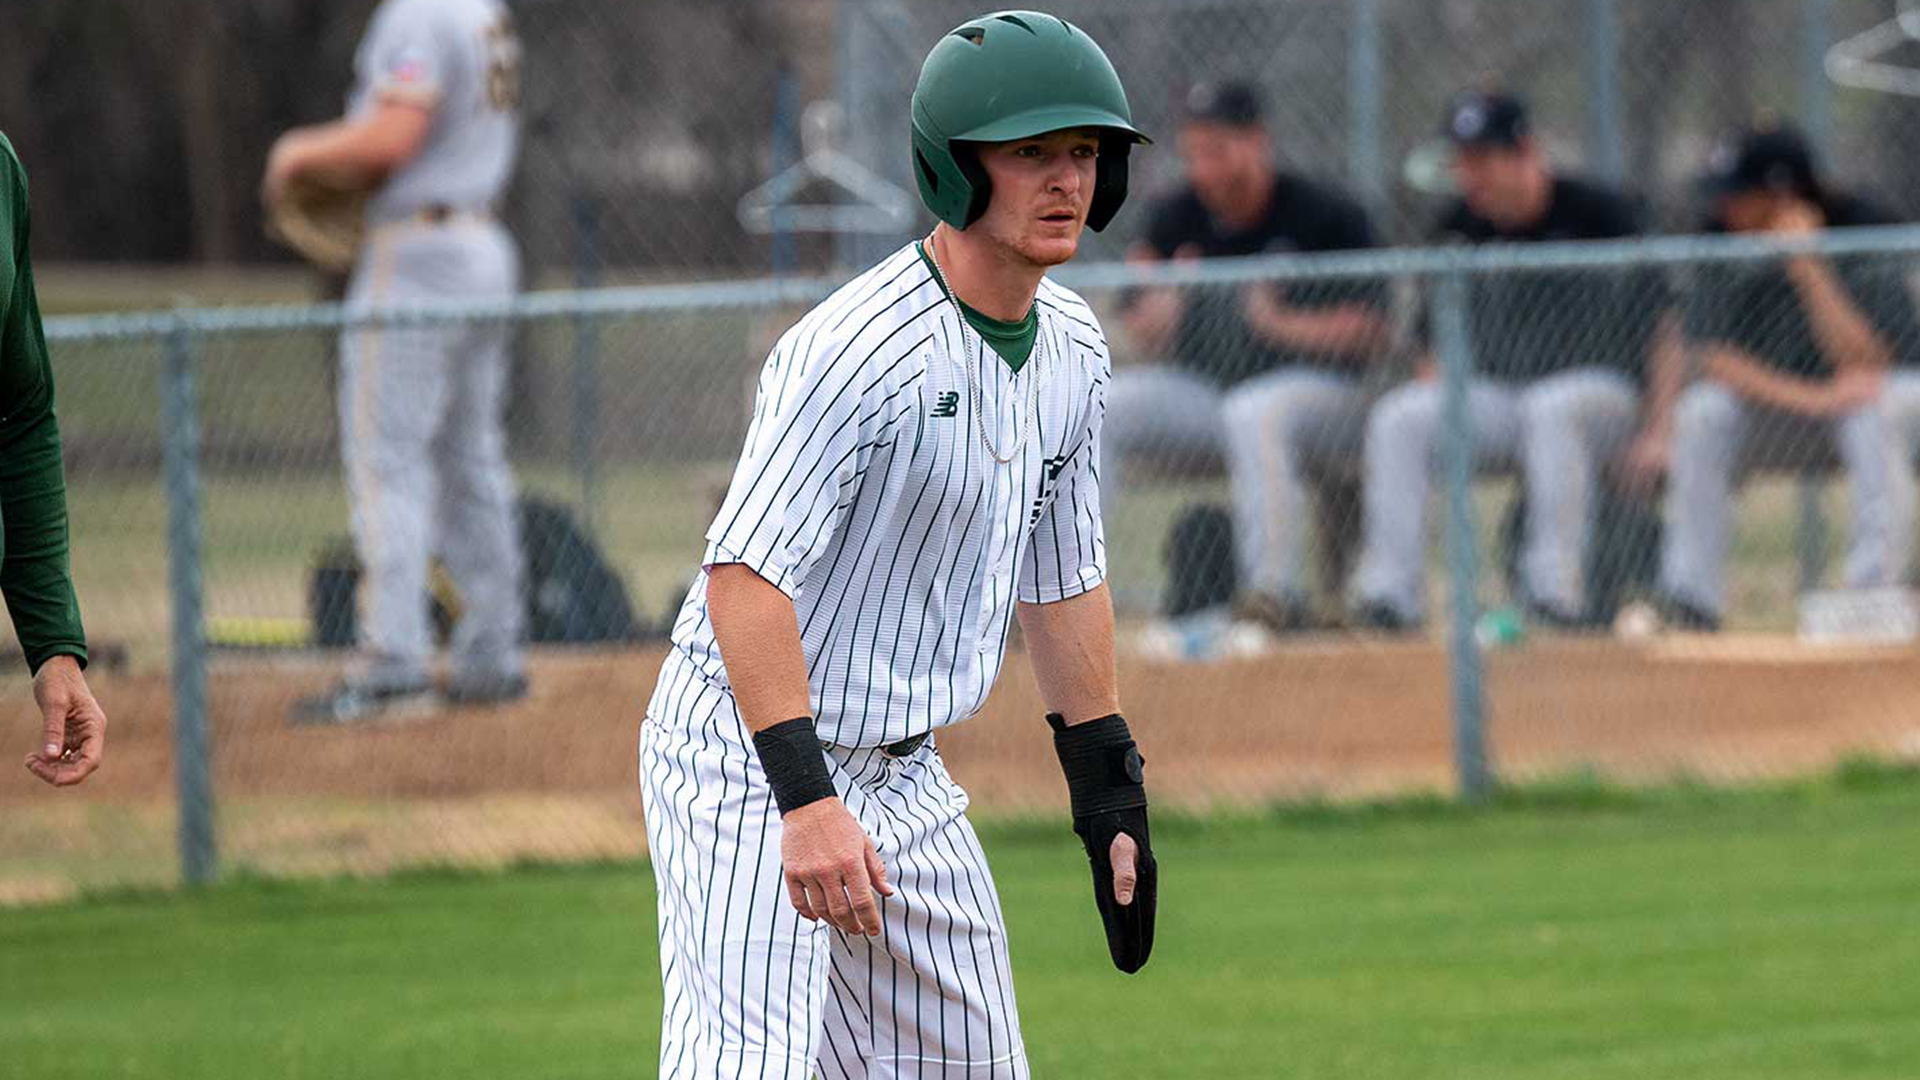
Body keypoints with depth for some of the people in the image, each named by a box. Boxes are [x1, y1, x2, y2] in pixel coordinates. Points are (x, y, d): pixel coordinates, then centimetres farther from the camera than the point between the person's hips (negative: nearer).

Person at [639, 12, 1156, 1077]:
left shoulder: (1071, 347, 5)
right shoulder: (859, 349, -23)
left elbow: (1062, 577, 18)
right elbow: (745, 572, -31)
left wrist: (1109, 793, 17)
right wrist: (805, 802, -38)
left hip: (904, 777, 9)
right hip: (750, 760, -9)